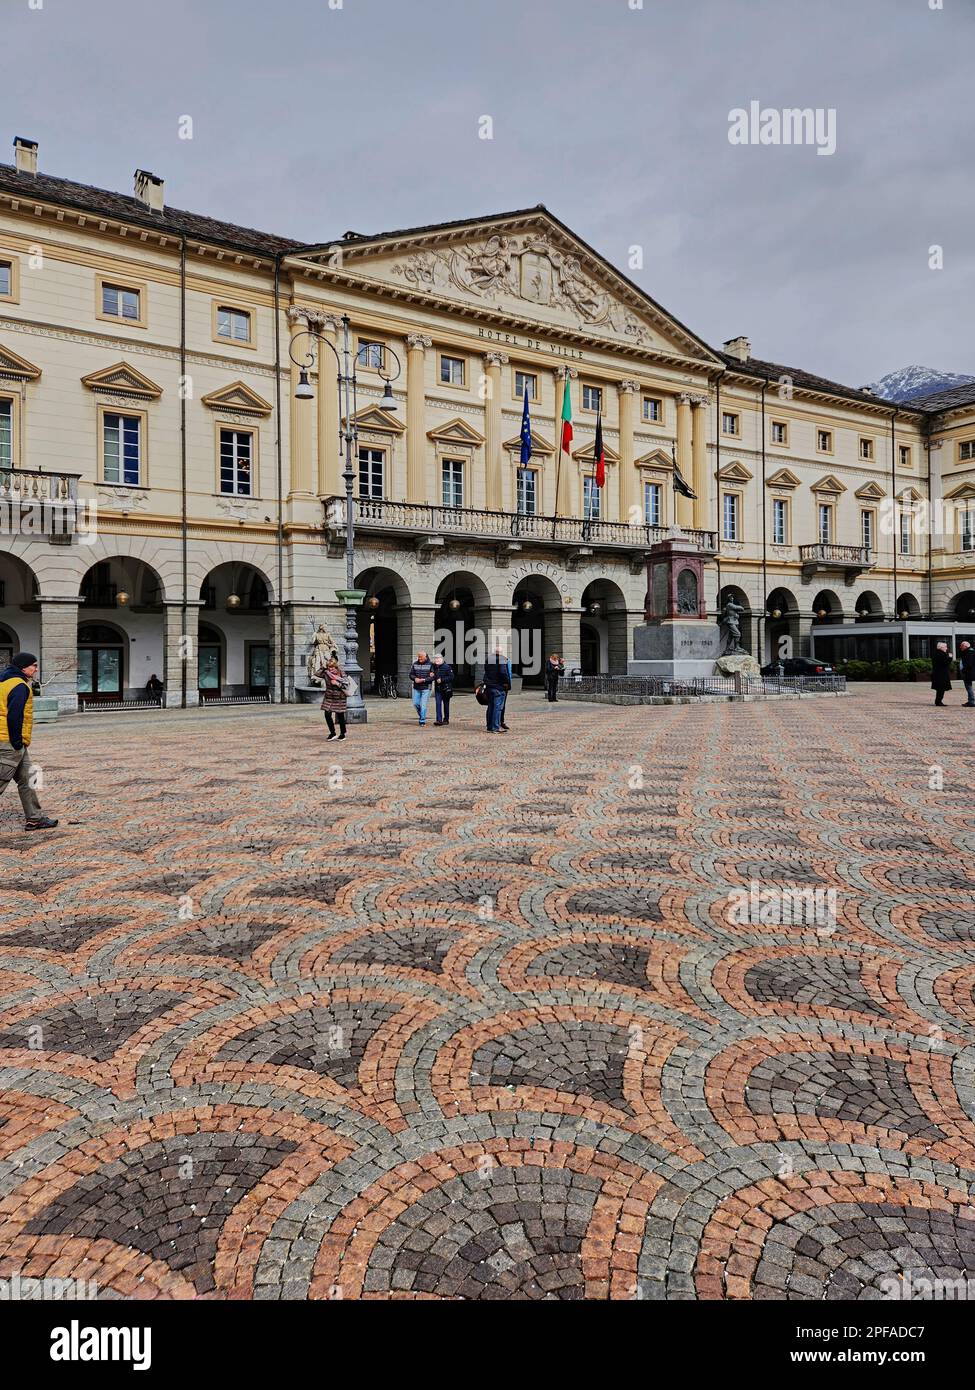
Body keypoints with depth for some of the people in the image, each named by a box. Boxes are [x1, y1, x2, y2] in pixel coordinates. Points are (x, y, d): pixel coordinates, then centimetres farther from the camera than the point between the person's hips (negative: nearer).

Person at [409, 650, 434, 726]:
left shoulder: (430, 664, -6)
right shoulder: (415, 664, 6)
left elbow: (433, 677, -9)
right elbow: (411, 674, 8)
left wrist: (423, 680, -19)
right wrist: (415, 678, -14)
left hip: (426, 688, -4)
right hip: (416, 688, 4)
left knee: (423, 705, -6)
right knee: (415, 704, 7)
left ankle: (422, 721, 1)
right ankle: (421, 716, 30)